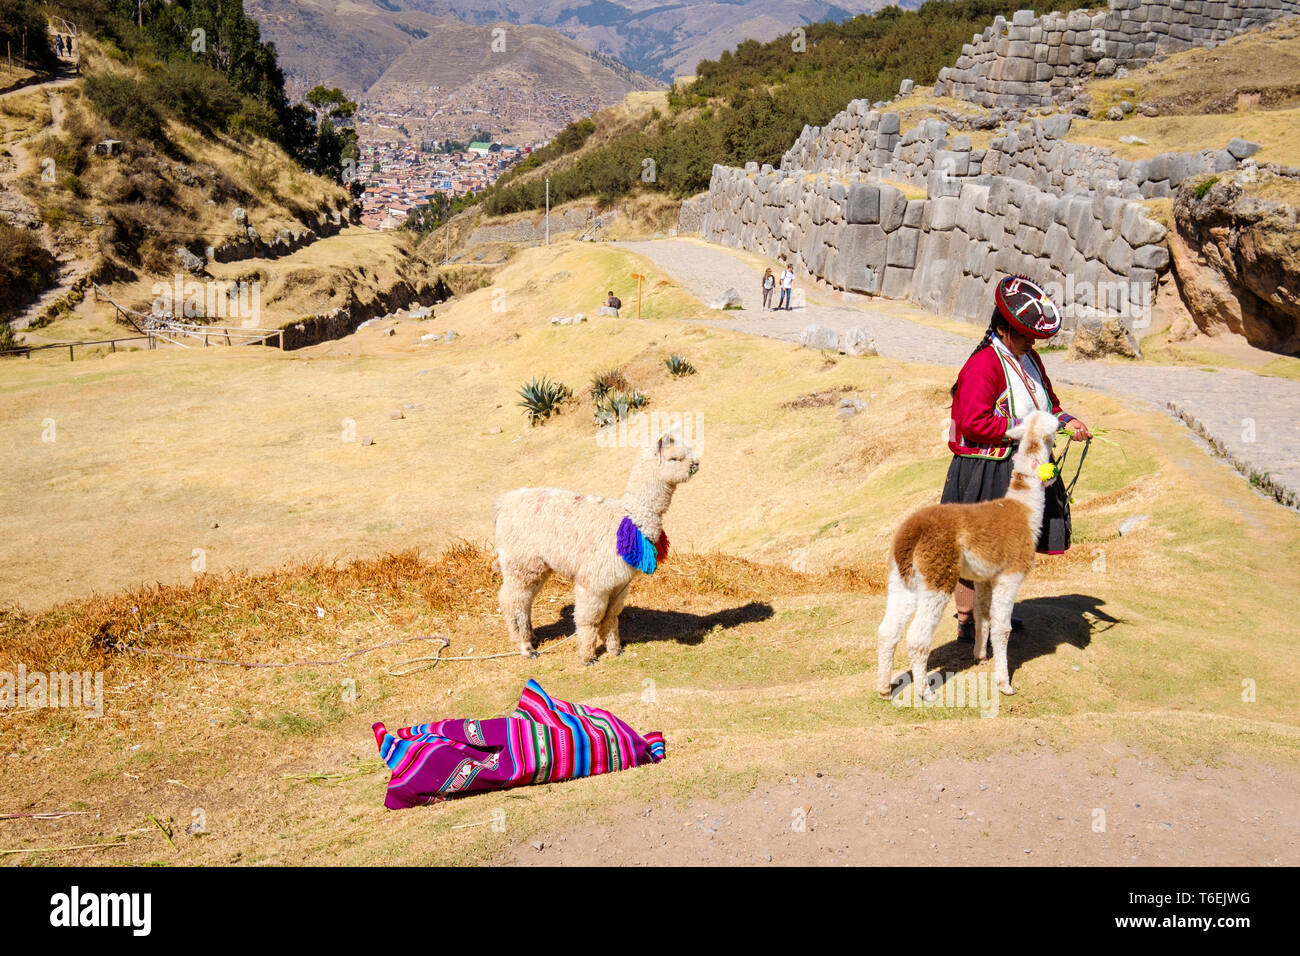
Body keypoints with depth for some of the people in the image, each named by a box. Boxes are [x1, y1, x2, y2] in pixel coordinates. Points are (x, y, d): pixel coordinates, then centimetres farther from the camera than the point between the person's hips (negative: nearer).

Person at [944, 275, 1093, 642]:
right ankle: (967, 622, 10)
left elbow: (1046, 402, 23)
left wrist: (1066, 421, 3)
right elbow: (974, 424, -23)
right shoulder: (983, 365, -17)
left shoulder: (1029, 359, 13)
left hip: (1019, 470, 9)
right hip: (984, 471, -9)